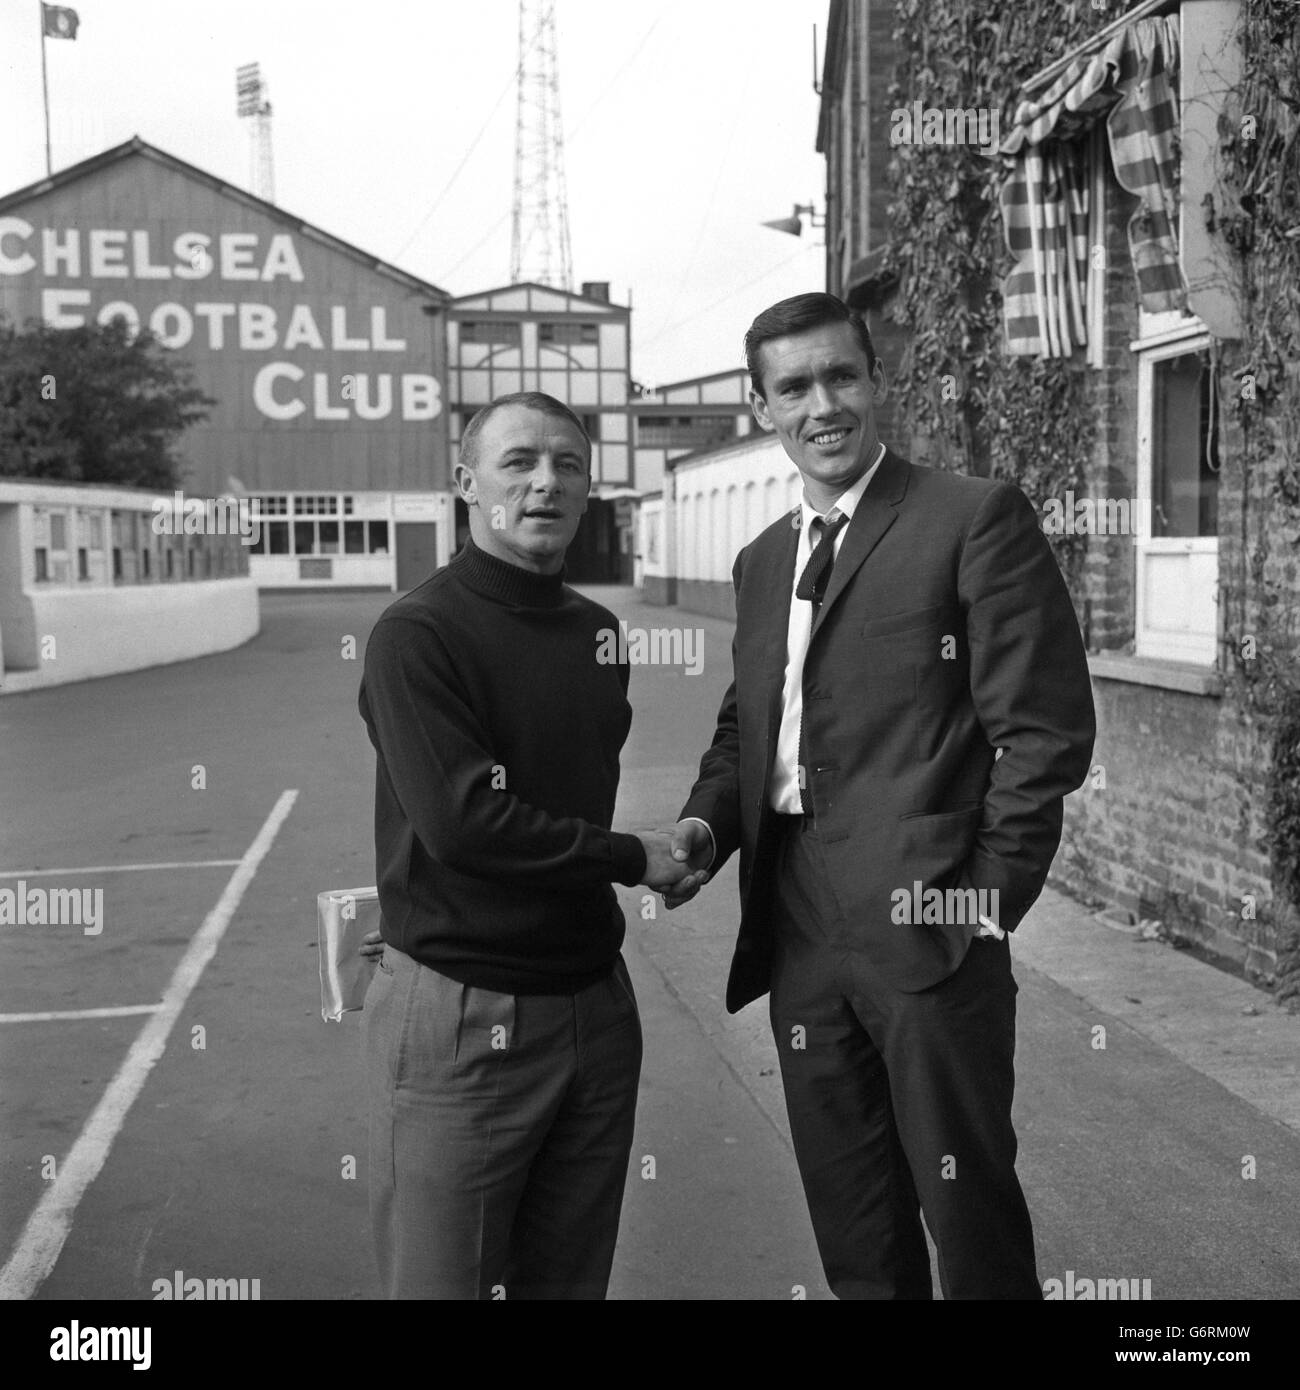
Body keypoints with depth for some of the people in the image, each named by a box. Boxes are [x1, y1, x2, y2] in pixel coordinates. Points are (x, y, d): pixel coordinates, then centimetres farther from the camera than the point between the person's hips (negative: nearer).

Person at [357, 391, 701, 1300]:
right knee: (444, 1278, 7)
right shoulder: (417, 635, -12)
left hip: (593, 1001, 6)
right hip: (462, 1013, -6)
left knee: (572, 1276, 17)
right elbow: (460, 819, -20)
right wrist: (635, 860, -12)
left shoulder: (596, 630, 9)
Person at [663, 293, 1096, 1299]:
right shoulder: (761, 561, 16)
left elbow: (1045, 727, -8)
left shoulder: (977, 518, -5)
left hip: (925, 919, -6)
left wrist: (987, 894, -11)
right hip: (799, 936, 6)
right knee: (853, 1230, 16)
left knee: (967, 1203, 5)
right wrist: (705, 825, 1)